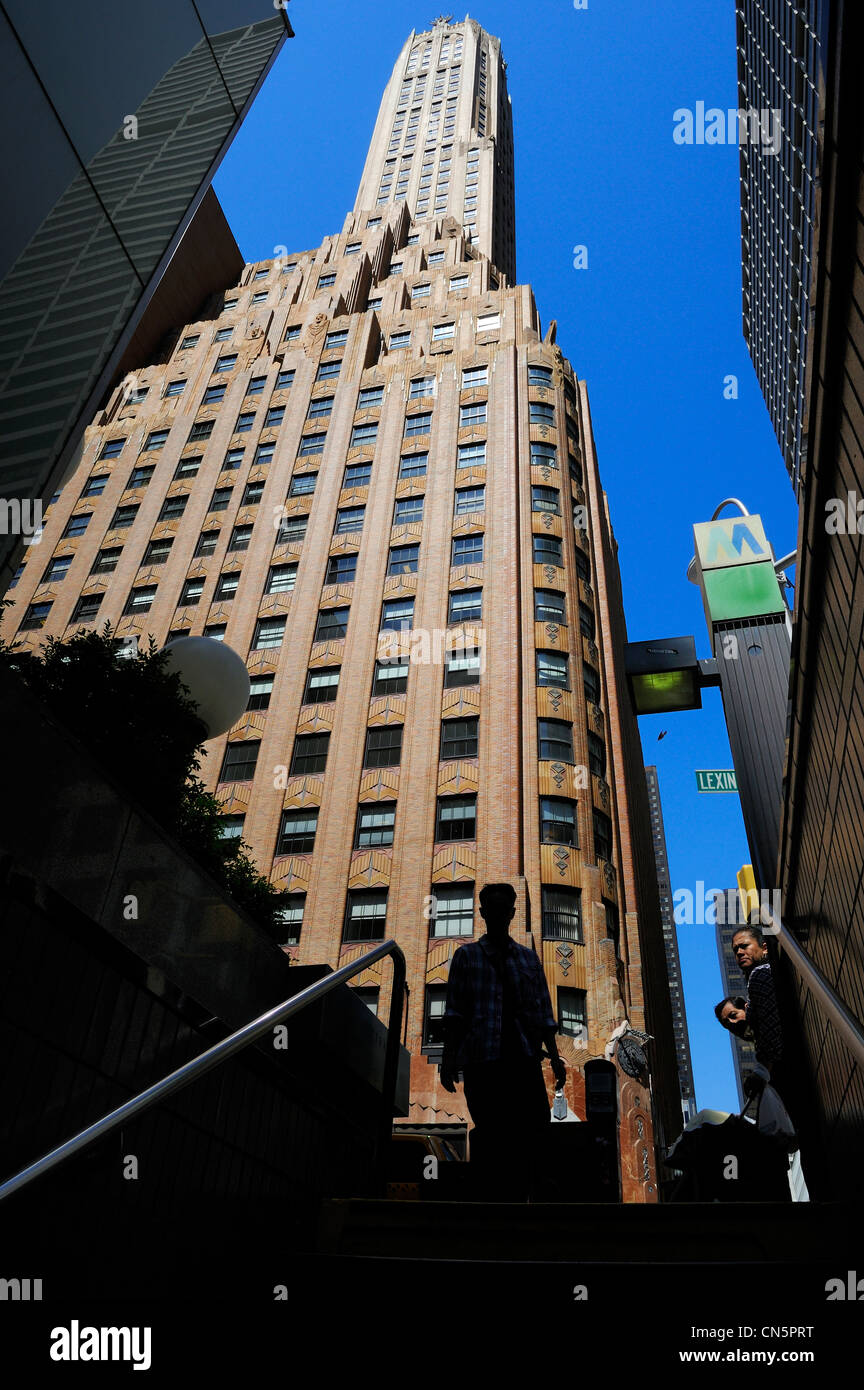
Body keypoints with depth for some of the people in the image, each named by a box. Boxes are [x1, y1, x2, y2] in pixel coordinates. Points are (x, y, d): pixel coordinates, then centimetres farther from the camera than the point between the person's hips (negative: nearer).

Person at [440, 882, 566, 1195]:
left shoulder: (529, 958, 18)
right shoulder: (467, 955, 10)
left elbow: (543, 1013, 15)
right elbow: (454, 1012, 4)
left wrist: (555, 1057, 7)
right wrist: (448, 1059, -4)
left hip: (524, 1056, 2)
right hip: (482, 1057, -2)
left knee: (537, 1121, -10)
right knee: (490, 1130, -8)